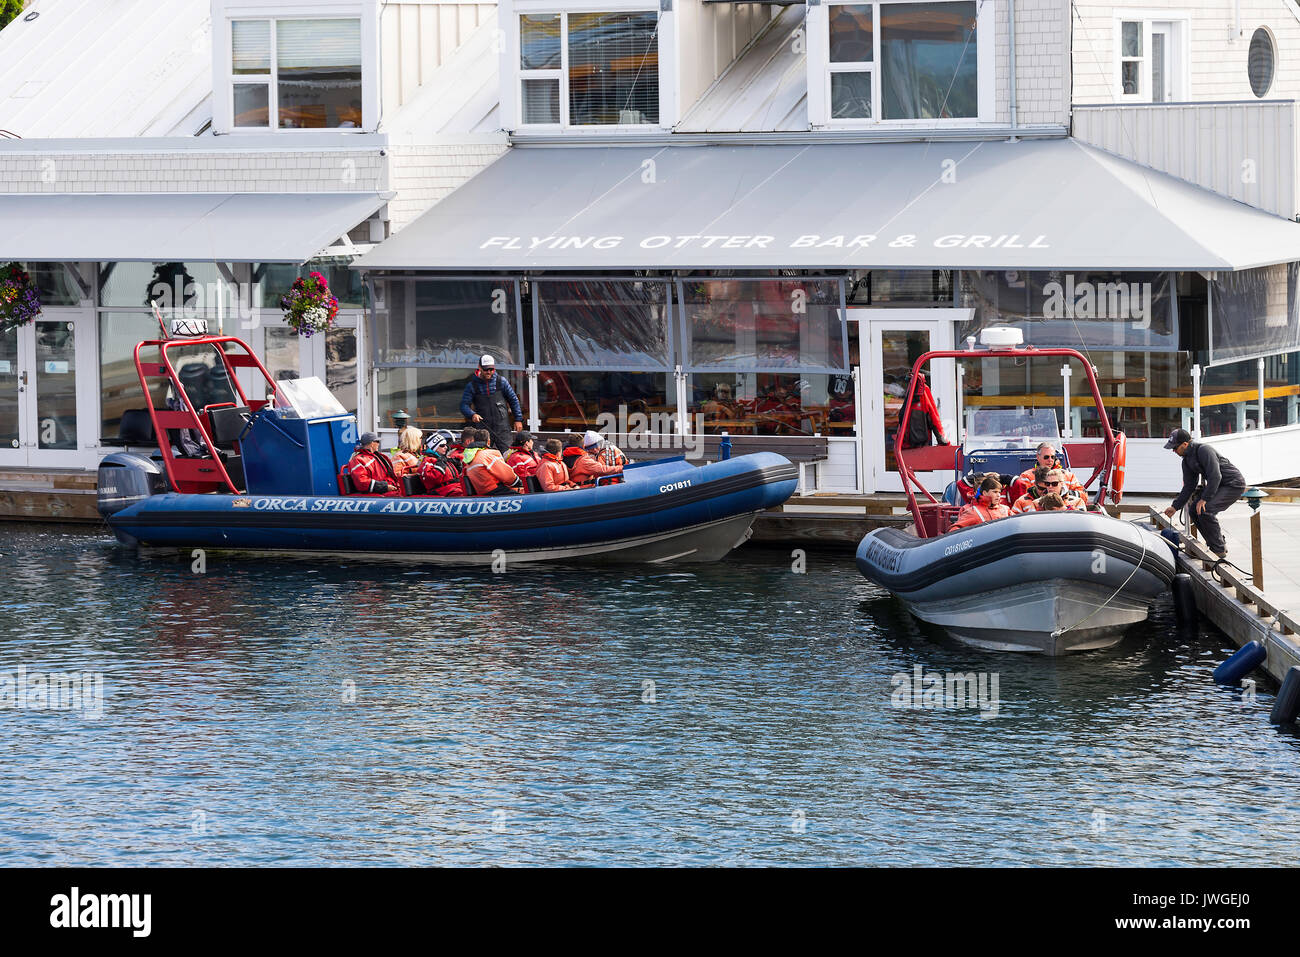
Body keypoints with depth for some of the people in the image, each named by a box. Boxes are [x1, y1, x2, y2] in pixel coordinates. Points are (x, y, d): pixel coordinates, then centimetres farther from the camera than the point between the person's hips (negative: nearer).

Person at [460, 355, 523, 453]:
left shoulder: (501, 381, 5)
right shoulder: (472, 385, 2)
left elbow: (513, 400, 13)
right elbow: (464, 405, 0)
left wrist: (518, 419, 8)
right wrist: (472, 415, -22)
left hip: (502, 428, 0)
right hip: (483, 429, 0)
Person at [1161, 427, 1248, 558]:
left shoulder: (1205, 451, -24)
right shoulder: (1187, 460, 7)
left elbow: (1215, 476, -30)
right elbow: (1189, 487, 11)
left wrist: (1204, 499, -29)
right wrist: (1175, 506, 5)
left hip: (1234, 485, -10)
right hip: (1218, 485, 10)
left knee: (1205, 511, -22)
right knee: (1194, 510, 4)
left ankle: (1219, 550, -11)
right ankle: (1220, 544, 15)